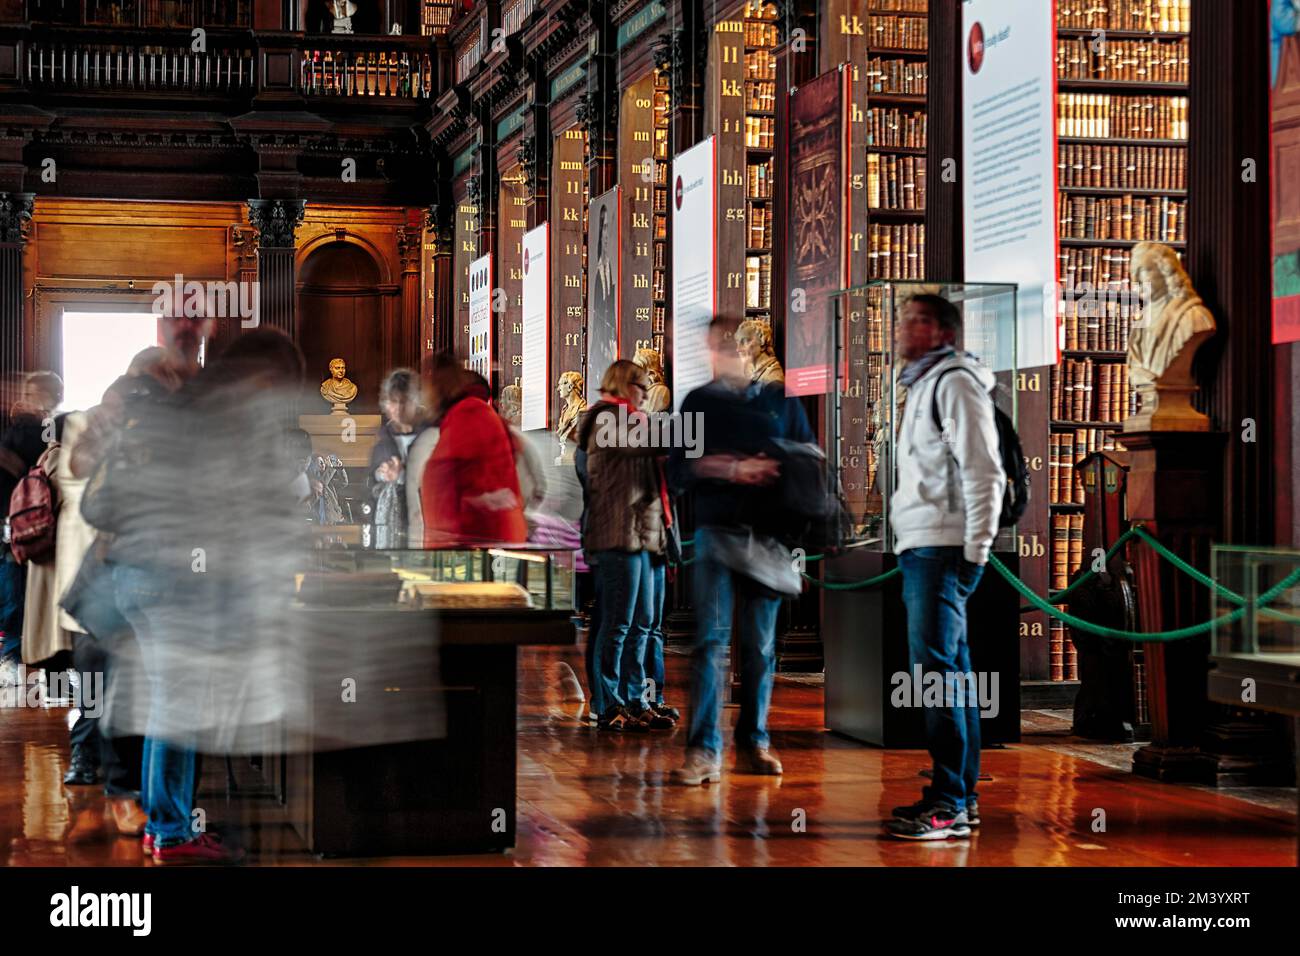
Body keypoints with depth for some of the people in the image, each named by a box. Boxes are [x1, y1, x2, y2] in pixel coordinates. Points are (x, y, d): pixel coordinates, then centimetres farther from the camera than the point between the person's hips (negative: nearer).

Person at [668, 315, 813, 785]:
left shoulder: (781, 402, 12)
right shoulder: (698, 403, 12)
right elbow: (678, 473, 5)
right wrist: (732, 470, -10)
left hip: (769, 535, 1)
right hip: (717, 531, -1)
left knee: (760, 645, 5)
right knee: (711, 640, -10)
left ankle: (754, 744, 12)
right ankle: (704, 751, -14)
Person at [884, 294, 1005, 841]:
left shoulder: (955, 382, -7)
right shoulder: (923, 386, 22)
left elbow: (984, 474, -14)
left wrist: (975, 550, -18)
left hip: (940, 548, -10)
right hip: (920, 548, 10)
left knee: (936, 669, -13)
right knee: (947, 672, 10)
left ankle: (950, 805, -13)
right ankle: (960, 797, 14)